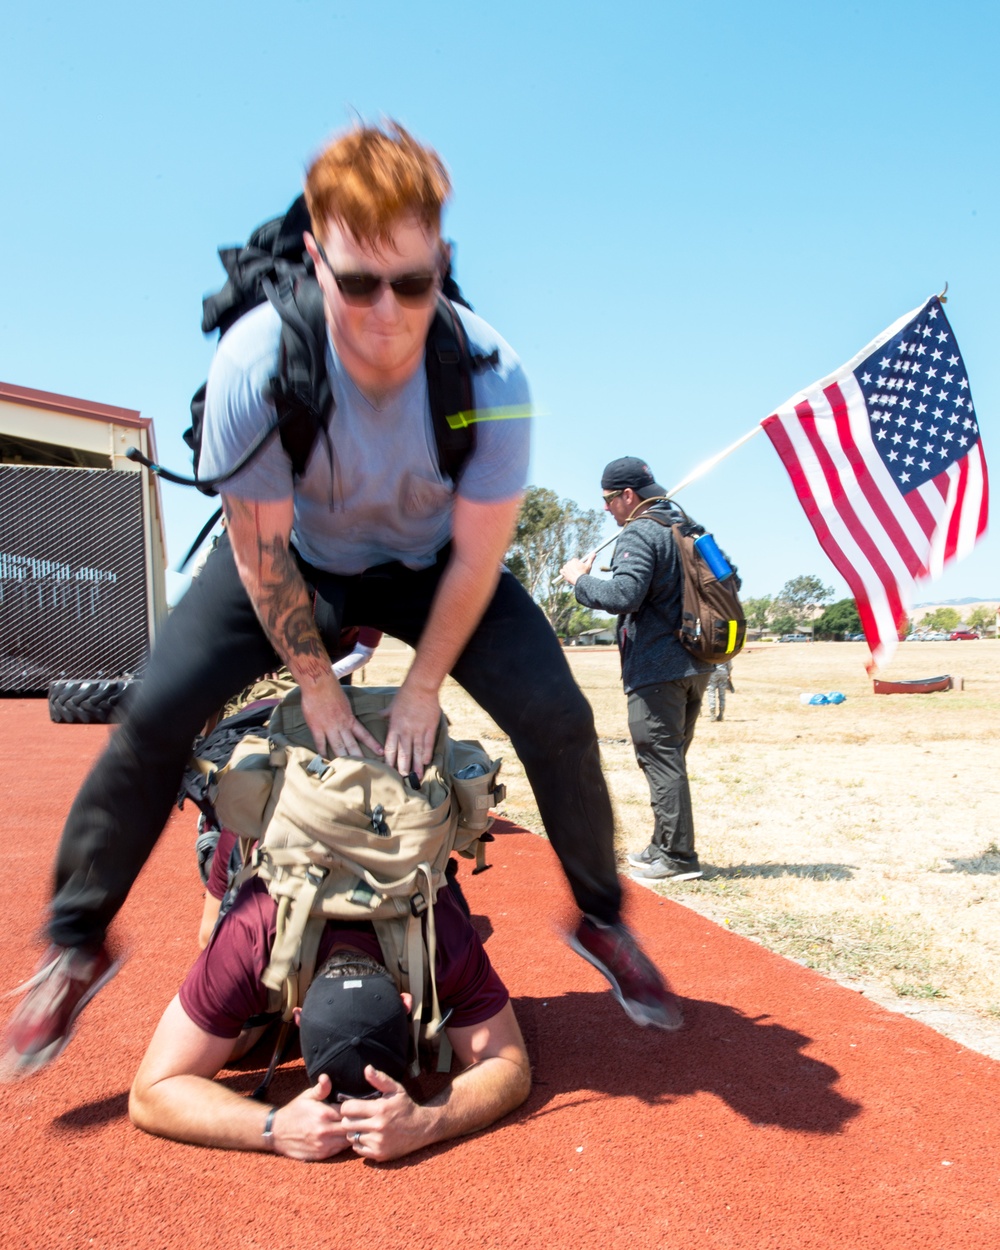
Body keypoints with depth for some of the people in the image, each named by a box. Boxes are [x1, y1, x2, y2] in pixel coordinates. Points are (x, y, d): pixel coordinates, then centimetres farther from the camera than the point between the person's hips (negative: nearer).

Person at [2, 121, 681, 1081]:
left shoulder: (490, 375, -29)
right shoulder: (256, 361, -31)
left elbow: (475, 557, -18)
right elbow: (261, 550, -20)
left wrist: (423, 687, -13)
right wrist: (318, 686, -14)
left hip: (431, 563, 1)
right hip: (293, 558, 0)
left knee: (557, 718, -15)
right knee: (154, 715, -16)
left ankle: (602, 920, 12)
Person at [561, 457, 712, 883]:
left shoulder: (638, 535, -13)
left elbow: (623, 595, -25)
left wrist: (579, 578, -11)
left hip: (657, 669, -10)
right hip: (695, 664, 10)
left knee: (660, 759, -3)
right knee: (670, 758, 16)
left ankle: (677, 856, 1)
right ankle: (666, 846, 24)